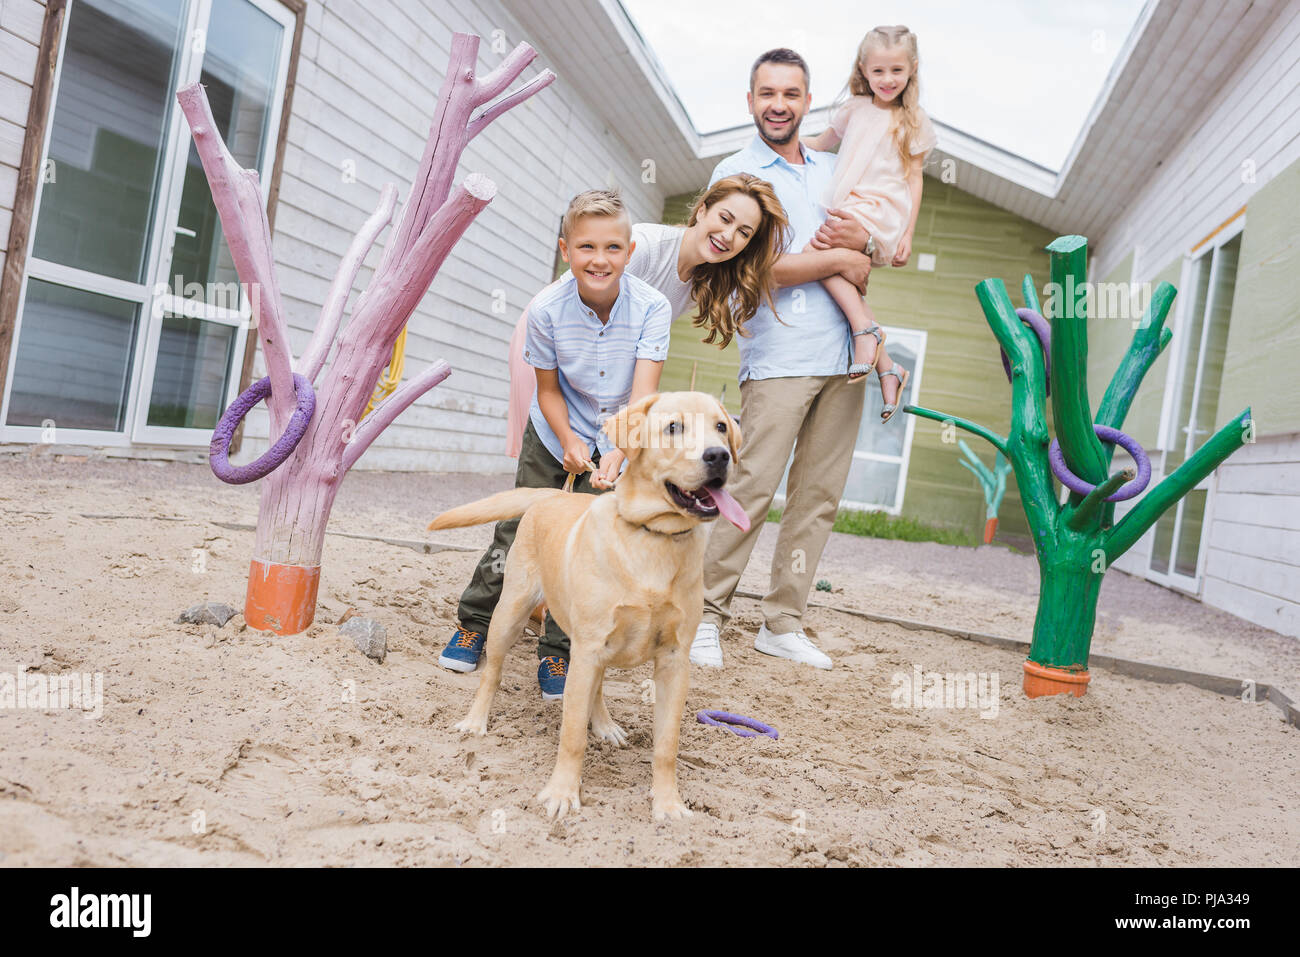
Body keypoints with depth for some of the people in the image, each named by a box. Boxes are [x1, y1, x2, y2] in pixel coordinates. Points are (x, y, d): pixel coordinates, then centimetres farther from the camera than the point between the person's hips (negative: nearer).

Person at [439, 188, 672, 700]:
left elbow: (642, 395, -30)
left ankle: (557, 654, 14)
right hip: (556, 436, 1)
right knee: (517, 530, 5)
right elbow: (548, 389, -10)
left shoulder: (651, 307, -25)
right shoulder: (547, 309, -21)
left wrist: (615, 456, -44)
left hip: (620, 444, 0)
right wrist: (569, 442, -26)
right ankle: (473, 623, 26)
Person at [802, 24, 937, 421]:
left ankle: (865, 328, -27)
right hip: (845, 210, 6)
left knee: (817, 248, -29)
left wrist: (908, 234, 0)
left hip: (881, 211, -5)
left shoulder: (914, 121, 8)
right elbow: (825, 142, 34)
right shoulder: (854, 109, 18)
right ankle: (887, 368, 2)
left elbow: (914, 178, 6)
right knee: (849, 288, -5)